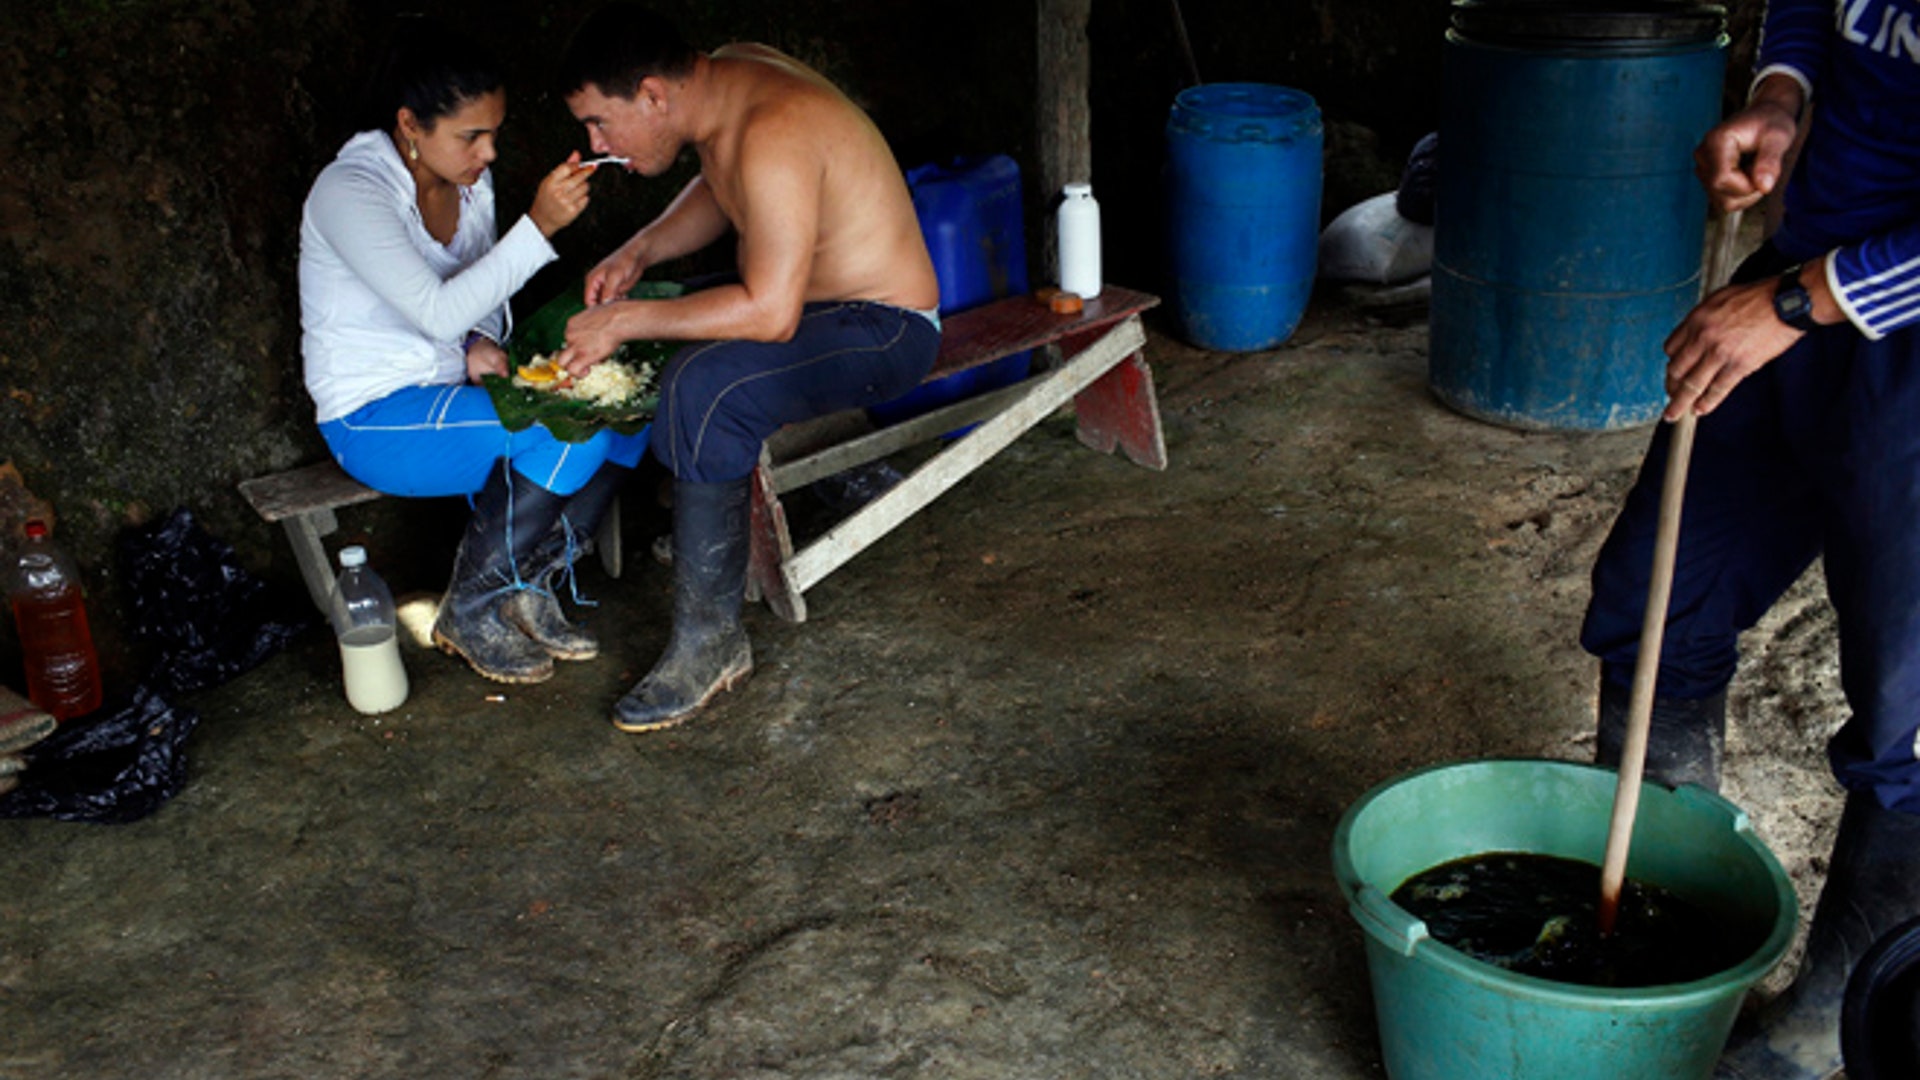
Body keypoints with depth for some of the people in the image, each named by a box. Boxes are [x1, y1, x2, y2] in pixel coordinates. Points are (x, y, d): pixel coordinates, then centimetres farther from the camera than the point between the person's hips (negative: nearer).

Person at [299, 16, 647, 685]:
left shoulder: (468, 179, 4)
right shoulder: (348, 193, -20)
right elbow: (439, 311, -29)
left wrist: (483, 343, -7)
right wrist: (539, 226, -34)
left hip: (454, 390, 8)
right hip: (375, 417, -8)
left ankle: (528, 586, -3)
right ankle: (469, 613, -11)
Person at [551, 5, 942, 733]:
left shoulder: (772, 134, -30)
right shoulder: (720, 79, -1)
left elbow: (770, 314, -35)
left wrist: (626, 322, -27)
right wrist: (638, 252, 2)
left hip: (882, 330, -10)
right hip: (797, 294, 10)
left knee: (704, 388, -35)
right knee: (585, 339, 12)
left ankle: (711, 640, -21)